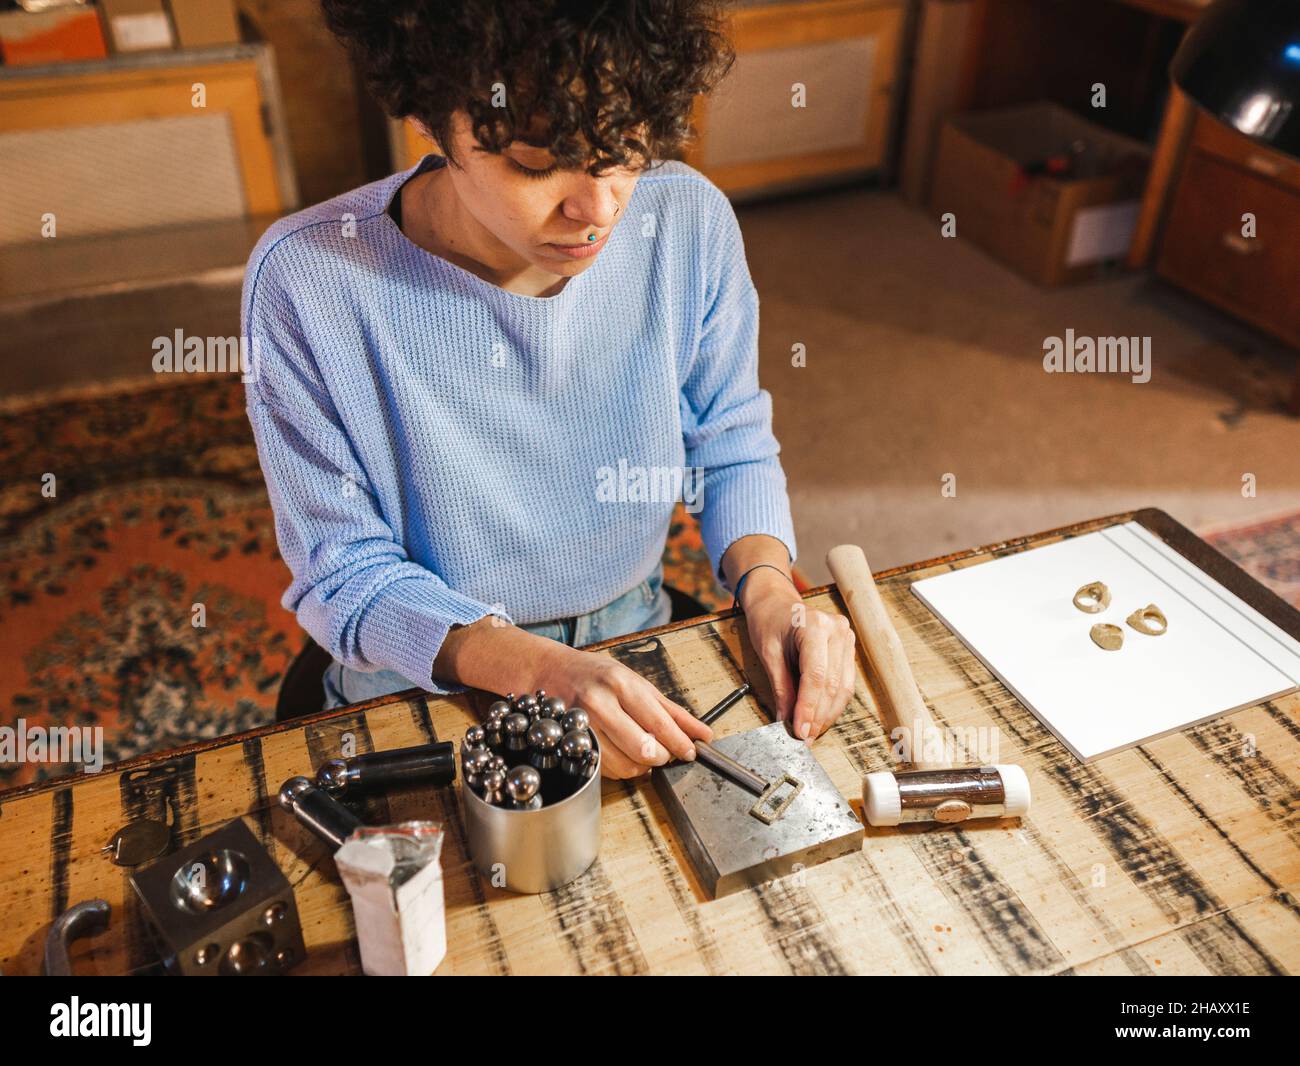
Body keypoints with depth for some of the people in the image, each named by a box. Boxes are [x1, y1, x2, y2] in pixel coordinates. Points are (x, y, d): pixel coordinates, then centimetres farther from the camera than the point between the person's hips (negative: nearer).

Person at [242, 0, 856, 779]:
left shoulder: (690, 222, -17)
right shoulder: (310, 281, -24)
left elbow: (734, 449, -2)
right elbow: (347, 578, -16)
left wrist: (769, 587, -21)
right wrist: (539, 671, -32)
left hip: (634, 644, 6)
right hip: (426, 685, -5)